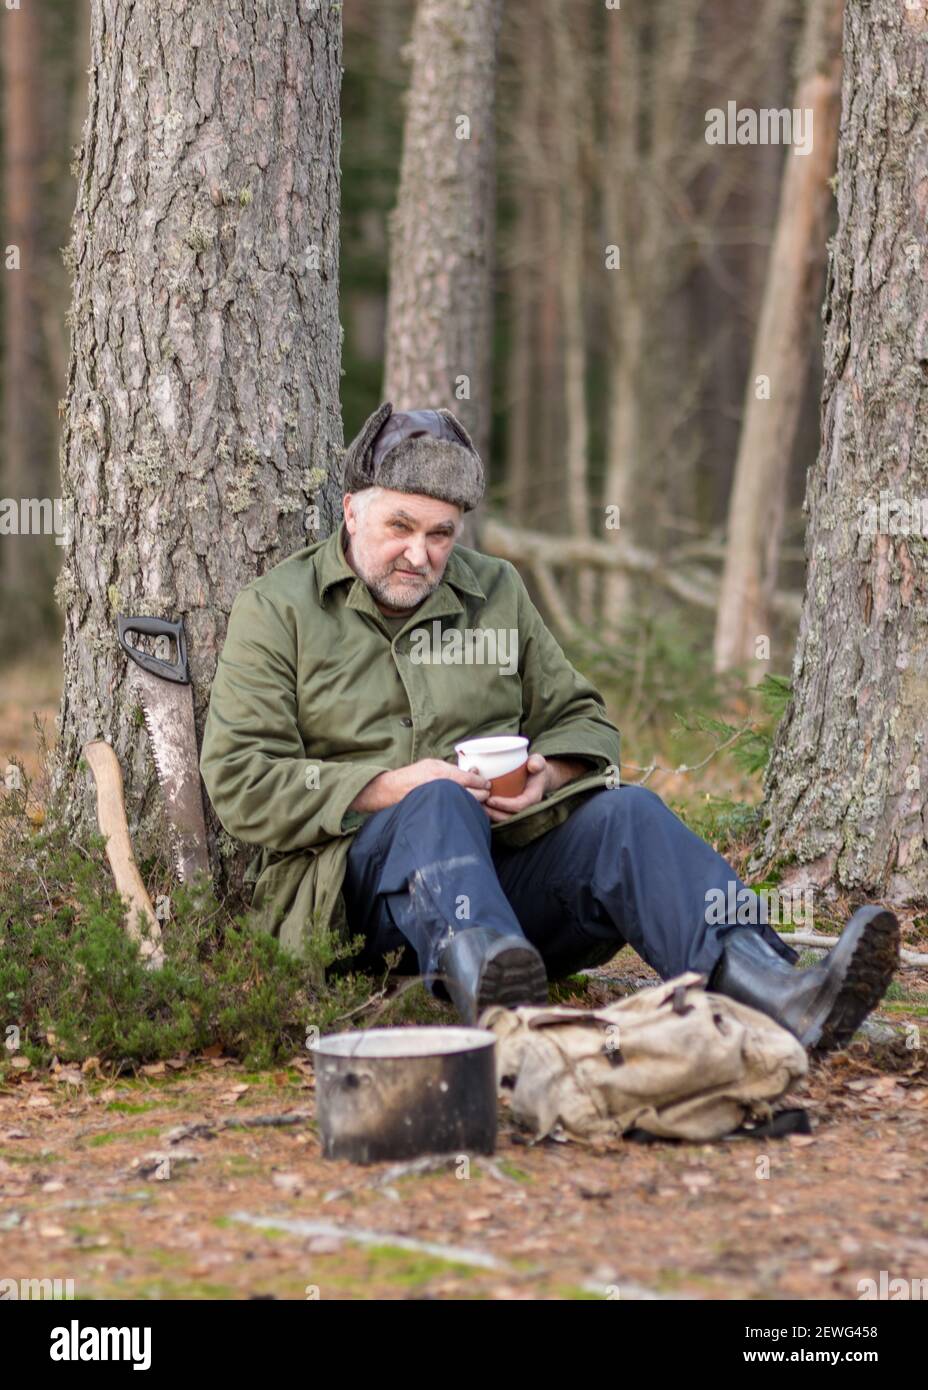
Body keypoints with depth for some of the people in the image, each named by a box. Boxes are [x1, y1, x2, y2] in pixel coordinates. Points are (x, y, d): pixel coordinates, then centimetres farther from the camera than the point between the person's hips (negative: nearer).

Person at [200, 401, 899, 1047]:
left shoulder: (495, 590, 20)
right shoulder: (277, 609, 7)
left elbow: (581, 719, 25)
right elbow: (239, 781, -2)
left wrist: (546, 775, -1)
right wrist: (388, 789, -15)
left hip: (502, 856, 4)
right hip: (355, 867, -3)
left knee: (624, 812, -25)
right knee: (440, 806, -36)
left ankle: (774, 990, -50)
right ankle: (480, 978, -70)